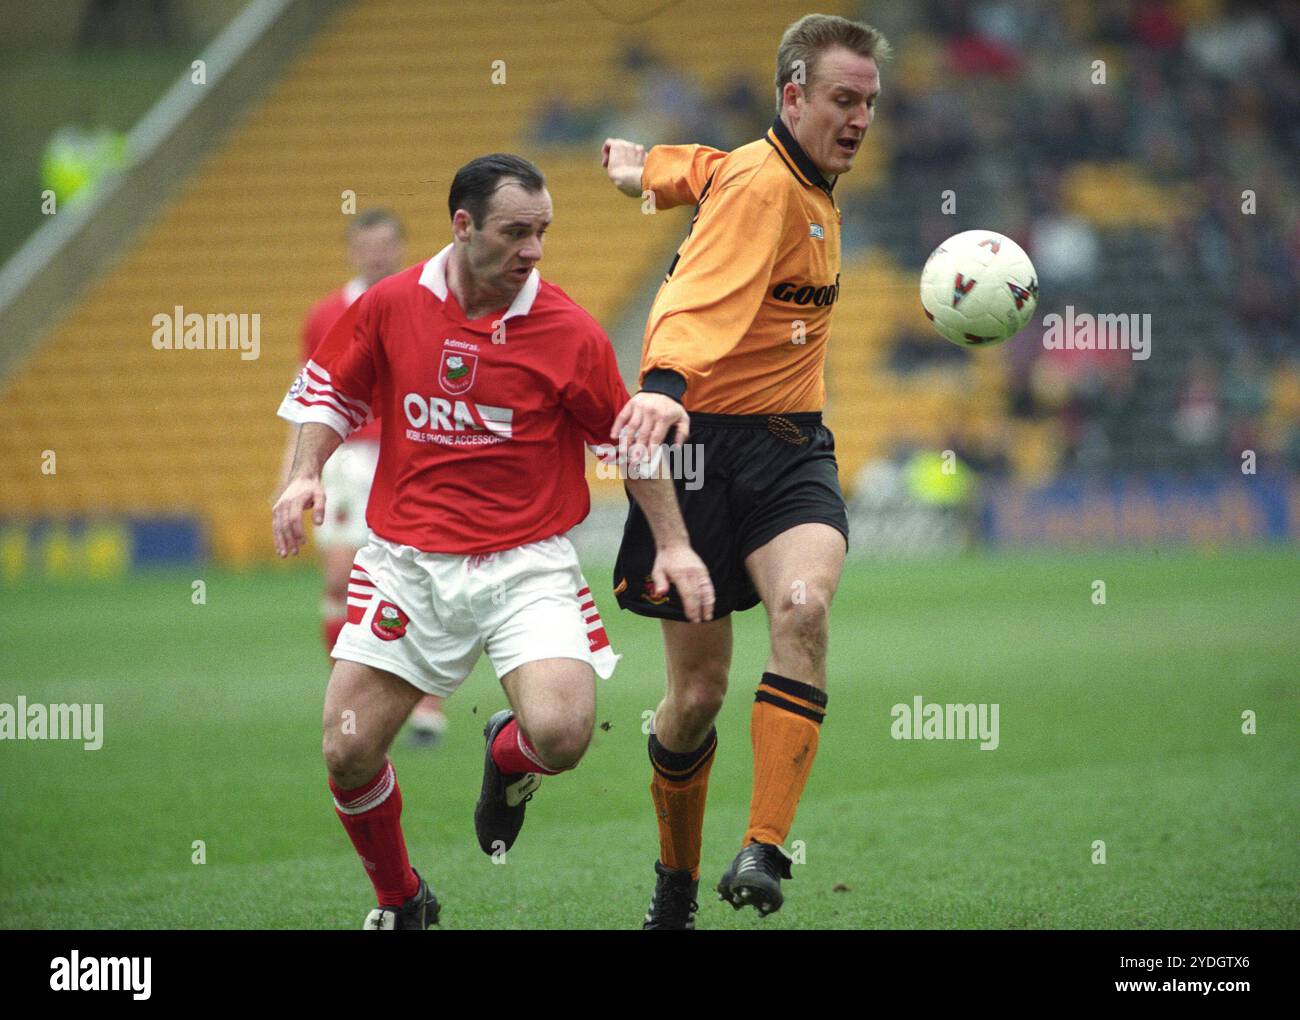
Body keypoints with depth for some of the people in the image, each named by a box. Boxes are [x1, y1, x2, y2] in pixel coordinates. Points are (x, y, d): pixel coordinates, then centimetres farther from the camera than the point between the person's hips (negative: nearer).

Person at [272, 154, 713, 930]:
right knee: (348, 751, -2)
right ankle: (401, 903, 26)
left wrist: (673, 545, -1)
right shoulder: (390, 306, -3)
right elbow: (331, 391, 13)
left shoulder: (569, 332, -7)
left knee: (561, 734, -23)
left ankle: (507, 756, 17)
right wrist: (306, 476, -2)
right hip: (408, 564, 2)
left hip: (526, 566, -2)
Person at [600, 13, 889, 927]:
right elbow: (704, 293, -33)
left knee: (803, 608, -25)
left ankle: (766, 854, -32)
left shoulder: (810, 183, 12)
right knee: (699, 690, -1)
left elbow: (706, 170, 32)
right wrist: (665, 387, -50)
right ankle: (676, 887, 23)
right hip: (701, 440, -6)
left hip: (789, 448, 6)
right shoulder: (761, 183, -15)